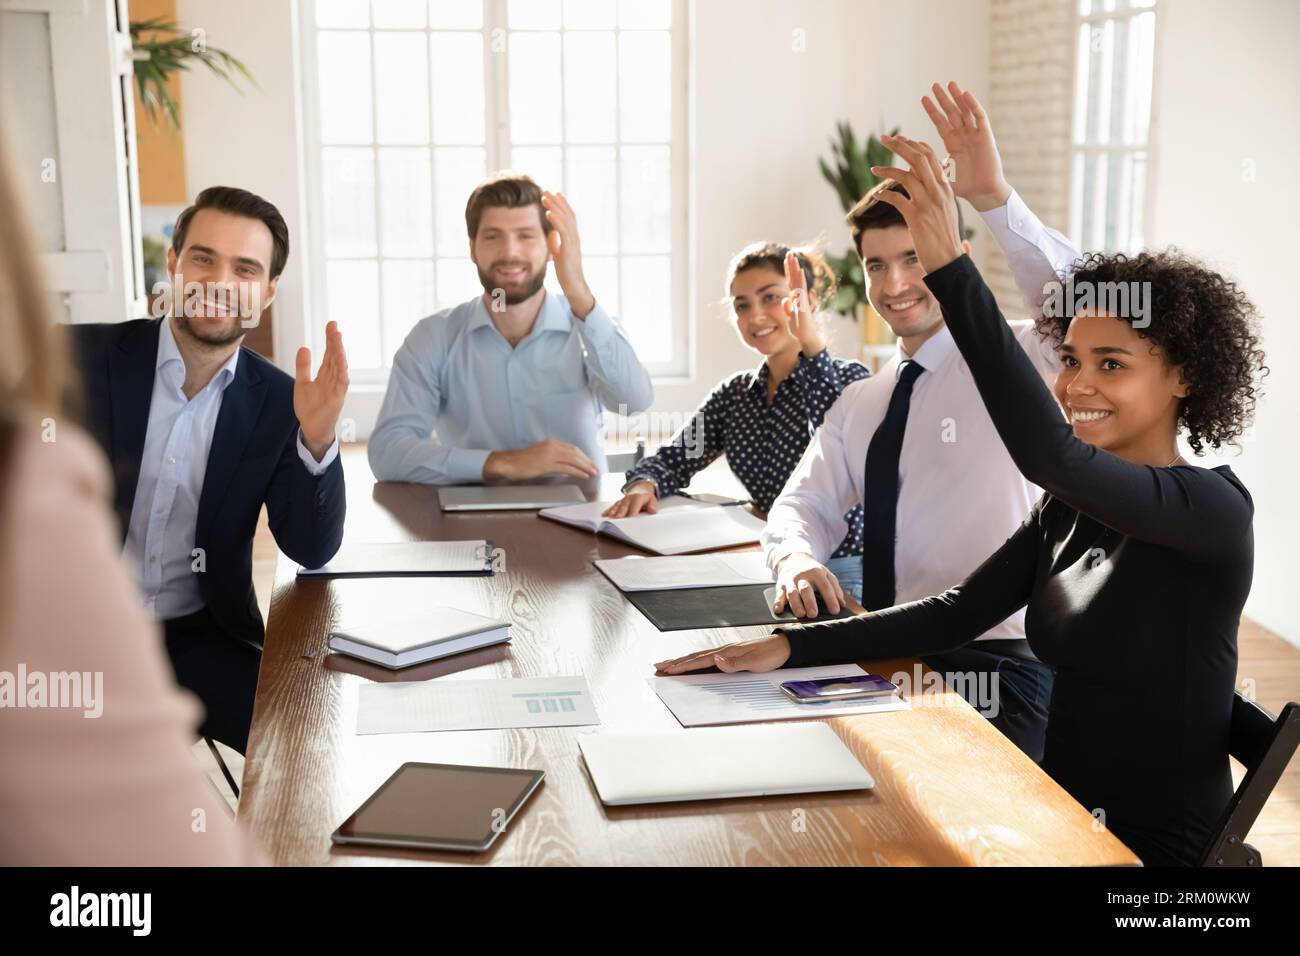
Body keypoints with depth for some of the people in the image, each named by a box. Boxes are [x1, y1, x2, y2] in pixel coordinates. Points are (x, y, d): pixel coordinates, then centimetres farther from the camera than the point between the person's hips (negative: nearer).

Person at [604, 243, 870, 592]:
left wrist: (813, 347, -31)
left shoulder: (849, 378, -4)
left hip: (843, 569, -5)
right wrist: (643, 485, -12)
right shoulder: (733, 394, 11)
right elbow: (674, 459, 12)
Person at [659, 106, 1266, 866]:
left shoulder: (1215, 508, -18)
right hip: (1065, 818, 7)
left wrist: (952, 268, -41)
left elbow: (1047, 453, -35)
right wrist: (791, 648, -11)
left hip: (1158, 848, -6)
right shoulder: (1070, 508, 6)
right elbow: (957, 613, 0)